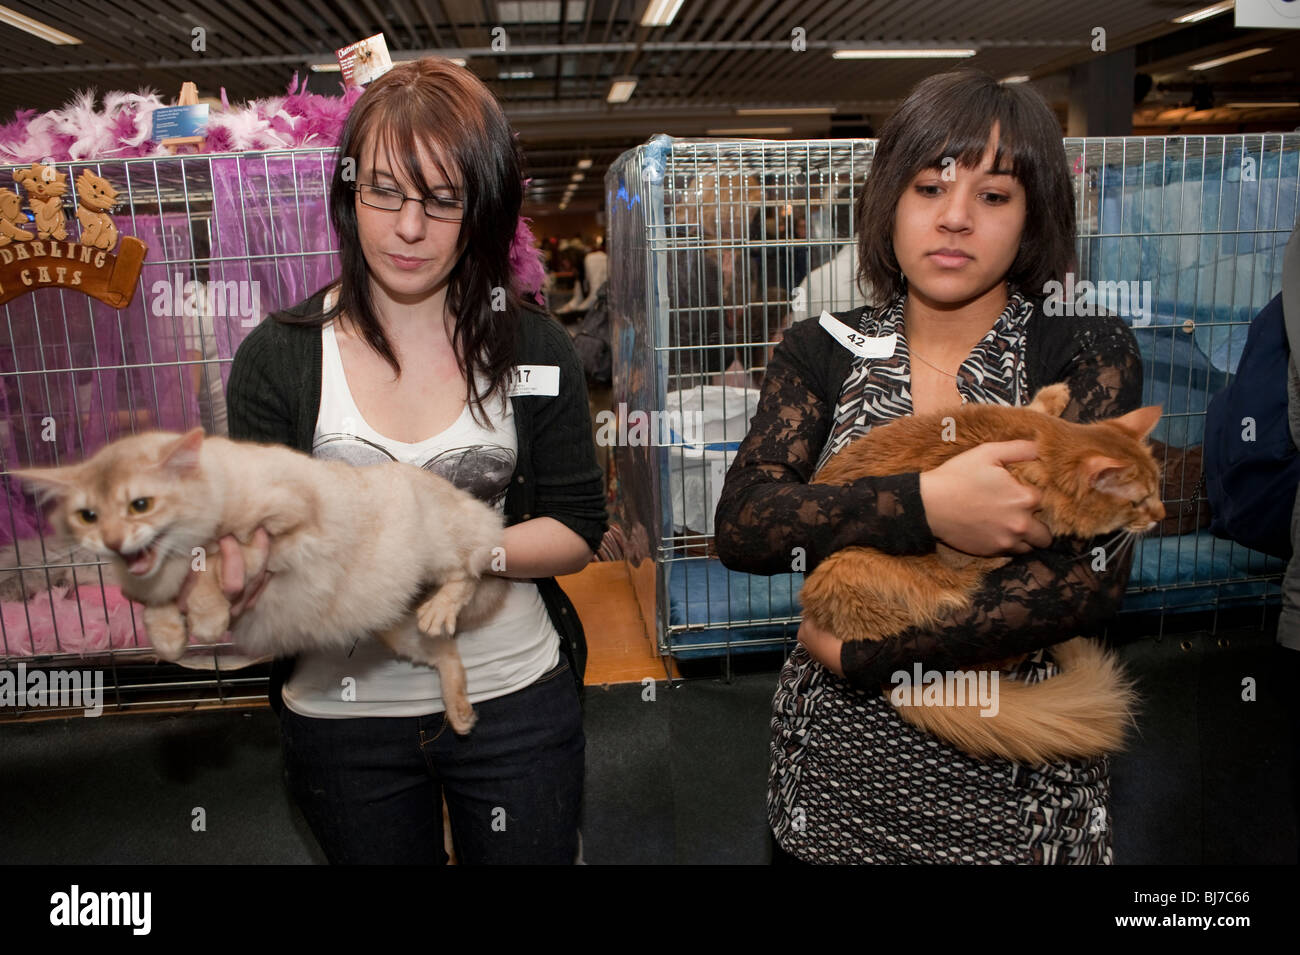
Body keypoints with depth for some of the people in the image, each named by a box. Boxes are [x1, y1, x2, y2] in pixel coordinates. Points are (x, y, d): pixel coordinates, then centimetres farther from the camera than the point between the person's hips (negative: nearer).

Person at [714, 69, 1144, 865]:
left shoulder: (1089, 353, -6)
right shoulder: (824, 351, -1)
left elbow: (1091, 579, -18)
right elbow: (741, 526, -14)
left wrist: (862, 651, -18)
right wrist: (925, 505, -27)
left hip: (1008, 794, -1)